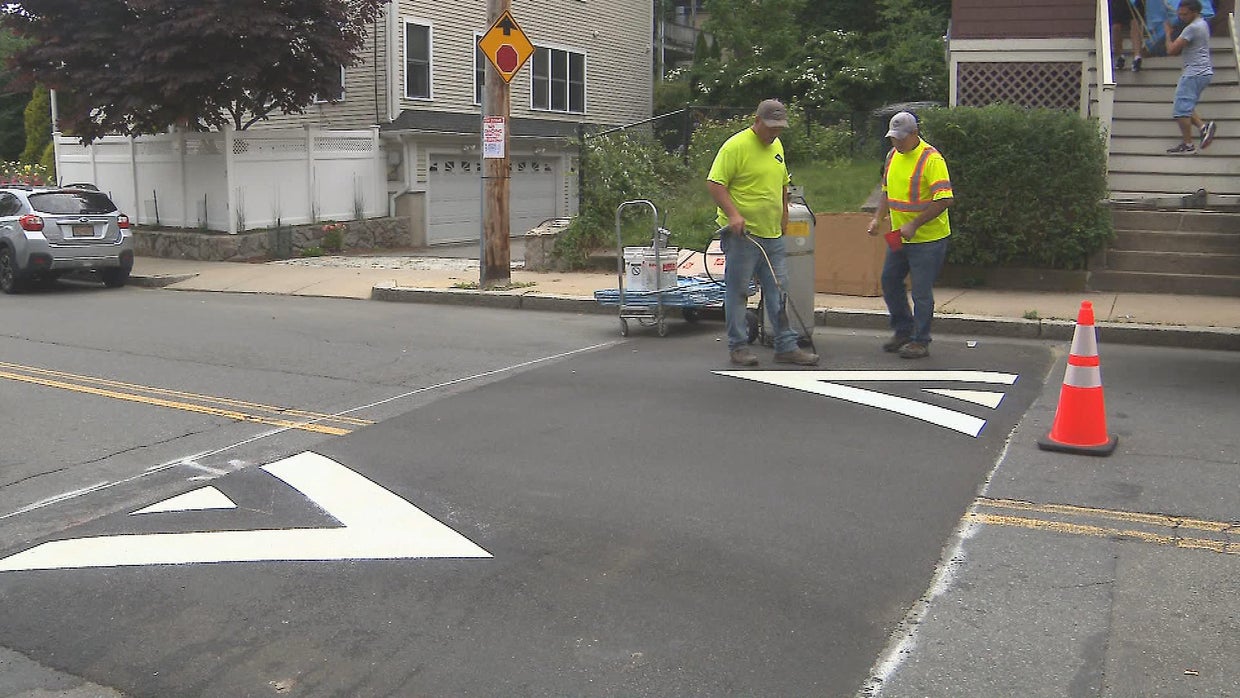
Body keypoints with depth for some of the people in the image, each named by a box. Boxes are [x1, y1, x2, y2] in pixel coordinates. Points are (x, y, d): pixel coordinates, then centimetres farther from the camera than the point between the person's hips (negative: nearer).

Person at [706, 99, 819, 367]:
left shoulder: (777, 146, 15)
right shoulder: (736, 146, -11)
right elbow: (714, 183, -15)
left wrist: (783, 215, 22)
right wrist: (733, 214, -24)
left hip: (772, 235, 8)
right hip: (741, 234, -8)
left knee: (778, 291, 8)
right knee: (737, 292, 1)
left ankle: (786, 347, 13)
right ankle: (738, 347, 11)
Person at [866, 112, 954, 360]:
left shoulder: (931, 159, -17)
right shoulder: (892, 156, 8)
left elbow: (945, 199, -23)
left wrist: (914, 224, -24)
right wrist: (878, 217, 5)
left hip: (927, 239, -8)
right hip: (899, 237, 8)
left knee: (921, 291, -2)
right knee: (890, 281, 15)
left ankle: (920, 341, 10)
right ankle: (903, 331, 30)